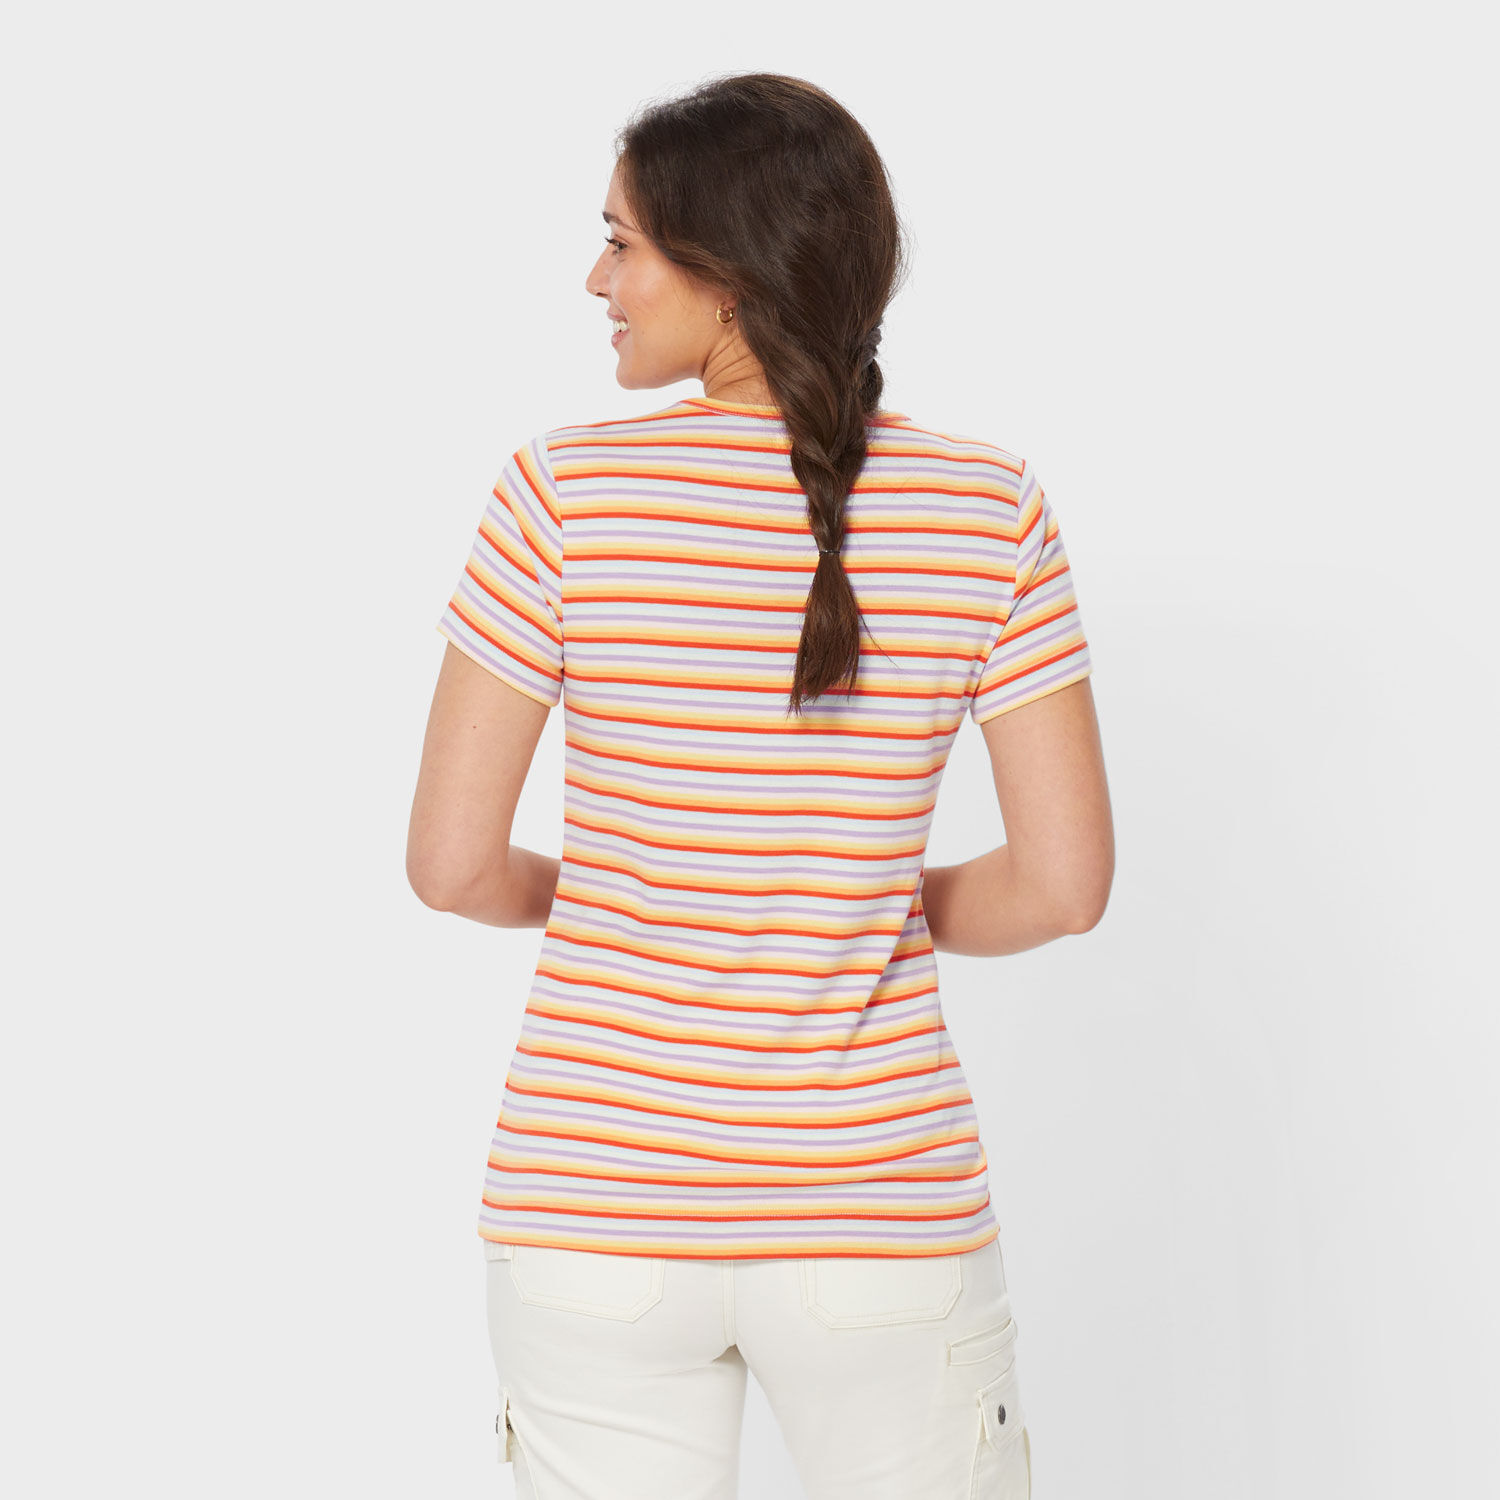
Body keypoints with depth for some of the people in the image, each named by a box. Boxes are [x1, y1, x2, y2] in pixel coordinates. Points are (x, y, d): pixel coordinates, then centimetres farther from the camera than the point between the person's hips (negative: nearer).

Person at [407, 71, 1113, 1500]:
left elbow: (453, 862, -7)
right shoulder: (990, 510, -7)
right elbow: (1063, 882, -7)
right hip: (877, 1220, 0)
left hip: (594, 1205, 0)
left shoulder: (562, 494, -11)